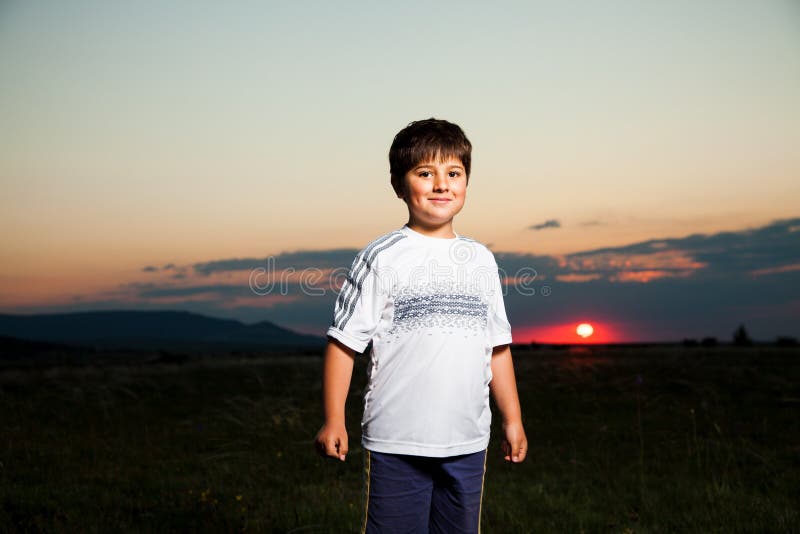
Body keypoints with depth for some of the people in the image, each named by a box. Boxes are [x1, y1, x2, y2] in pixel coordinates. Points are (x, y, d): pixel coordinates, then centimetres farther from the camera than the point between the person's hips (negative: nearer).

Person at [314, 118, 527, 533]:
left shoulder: (481, 261, 11)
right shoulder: (383, 258, -5)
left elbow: (497, 347, 16)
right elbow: (344, 342, -6)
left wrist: (513, 419, 15)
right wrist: (333, 421, -10)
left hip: (467, 441, 5)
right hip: (396, 442, -5)